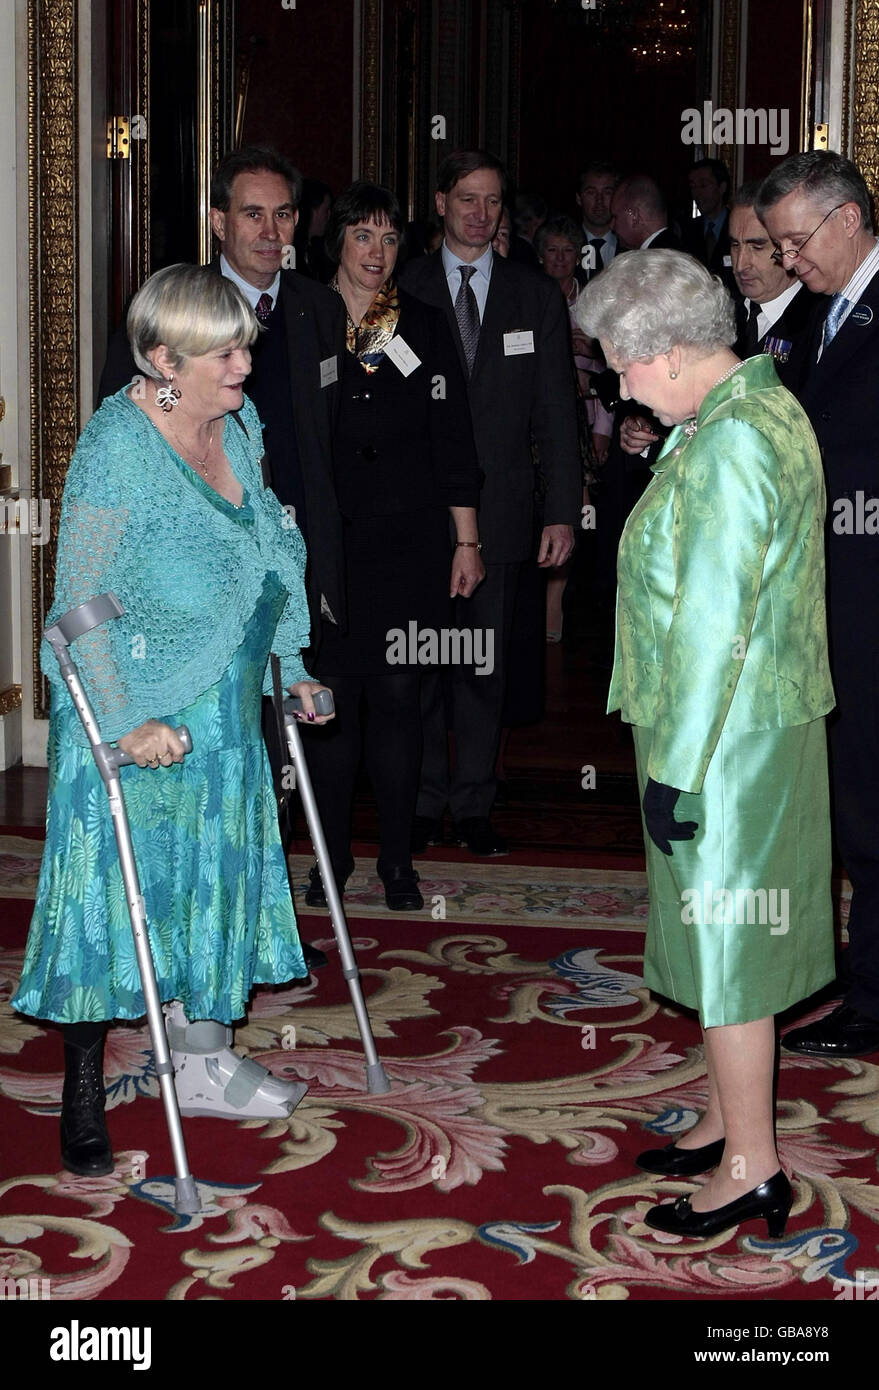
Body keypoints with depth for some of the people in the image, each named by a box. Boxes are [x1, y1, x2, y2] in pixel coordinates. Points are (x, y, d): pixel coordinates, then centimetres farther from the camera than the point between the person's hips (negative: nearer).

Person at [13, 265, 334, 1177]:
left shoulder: (238, 422, 2)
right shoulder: (118, 445, -21)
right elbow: (79, 600, -20)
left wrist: (289, 668, 16)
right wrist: (126, 720, -25)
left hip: (221, 708, 8)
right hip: (128, 708, -7)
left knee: (216, 878, 15)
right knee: (113, 889, 1)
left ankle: (203, 1063, 30)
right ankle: (82, 1093, 15)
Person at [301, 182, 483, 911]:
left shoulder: (426, 327, 6)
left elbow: (453, 439, 6)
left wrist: (466, 539, 2)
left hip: (408, 537, 0)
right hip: (323, 540, 0)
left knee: (398, 695, 0)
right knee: (331, 694, 1)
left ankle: (397, 858, 11)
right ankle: (333, 854, 14)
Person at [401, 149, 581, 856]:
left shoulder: (538, 297, 8)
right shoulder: (403, 290, 3)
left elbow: (557, 415, 6)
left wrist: (562, 511, -1)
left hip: (499, 511, 1)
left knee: (486, 665, 7)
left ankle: (473, 804, 17)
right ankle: (424, 802, 16)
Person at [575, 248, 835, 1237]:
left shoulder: (728, 445, -22)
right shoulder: (767, 406, 9)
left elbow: (711, 627, -24)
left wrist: (677, 769, -19)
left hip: (725, 744, -10)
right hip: (764, 721, 10)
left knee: (725, 944, 1)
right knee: (725, 934, 19)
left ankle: (750, 1169, 13)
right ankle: (728, 1119, 32)